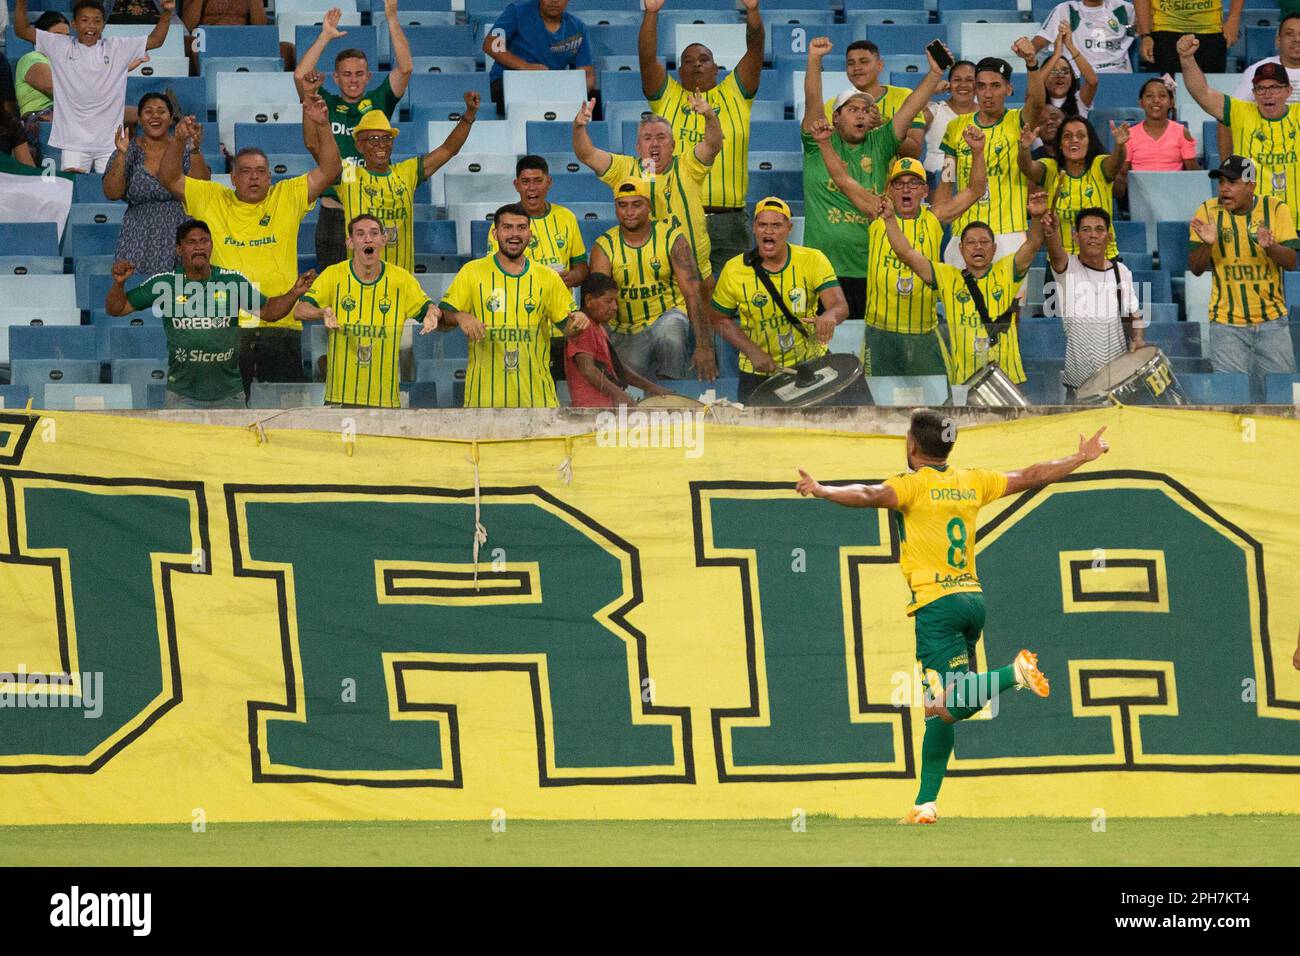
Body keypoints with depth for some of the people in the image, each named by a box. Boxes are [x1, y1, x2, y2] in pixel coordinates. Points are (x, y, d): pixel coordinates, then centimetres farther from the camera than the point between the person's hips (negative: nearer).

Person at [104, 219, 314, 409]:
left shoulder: (233, 281, 1)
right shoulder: (165, 283, -1)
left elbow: (268, 312, 11)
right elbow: (117, 308, 4)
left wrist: (295, 292, -5)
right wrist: (119, 283, -15)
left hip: (229, 395, 1)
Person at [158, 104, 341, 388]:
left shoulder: (288, 197, 9)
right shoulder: (211, 199, 10)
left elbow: (329, 170, 6)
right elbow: (169, 178, 9)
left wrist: (322, 127, -6)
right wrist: (177, 141, -6)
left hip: (280, 325, 0)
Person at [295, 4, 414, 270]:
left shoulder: (379, 103, 9)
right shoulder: (326, 105, 8)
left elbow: (405, 68, -1)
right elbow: (300, 76, -7)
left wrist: (392, 20, -8)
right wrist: (326, 36, -8)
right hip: (333, 213, 0)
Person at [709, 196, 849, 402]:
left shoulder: (813, 260, -10)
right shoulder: (734, 271, -9)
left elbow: (841, 306, -19)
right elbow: (720, 320, 3)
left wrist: (830, 315, -45)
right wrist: (753, 351, -11)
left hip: (809, 367, 0)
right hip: (757, 375, 0)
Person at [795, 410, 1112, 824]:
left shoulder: (913, 484, -4)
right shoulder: (971, 482, 14)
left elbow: (870, 495, -24)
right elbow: (1031, 476, 24)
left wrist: (822, 491, -31)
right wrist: (1081, 458, 37)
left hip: (938, 603, -7)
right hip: (973, 599, 7)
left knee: (949, 706, -14)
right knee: (938, 708, 11)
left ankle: (1015, 672, -29)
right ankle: (926, 803, 11)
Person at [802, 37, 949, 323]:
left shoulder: (878, 145, 12)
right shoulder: (819, 144, 5)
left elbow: (910, 109, 6)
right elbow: (813, 101, -8)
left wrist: (935, 74, -3)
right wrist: (814, 59, -20)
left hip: (870, 269, 3)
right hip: (824, 266, -3)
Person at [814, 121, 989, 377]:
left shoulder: (934, 219, 5)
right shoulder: (879, 214, 4)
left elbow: (975, 190, 2)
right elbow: (843, 180, 2)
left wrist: (977, 152, -12)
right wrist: (825, 144, -8)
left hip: (924, 330, 0)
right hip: (880, 330, 0)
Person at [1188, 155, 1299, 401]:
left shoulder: (1275, 209, -2)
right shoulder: (1208, 212, -1)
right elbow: (1195, 268, 0)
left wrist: (1270, 247, -28)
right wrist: (1207, 244, -21)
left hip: (1271, 319, 0)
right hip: (1226, 323, 0)